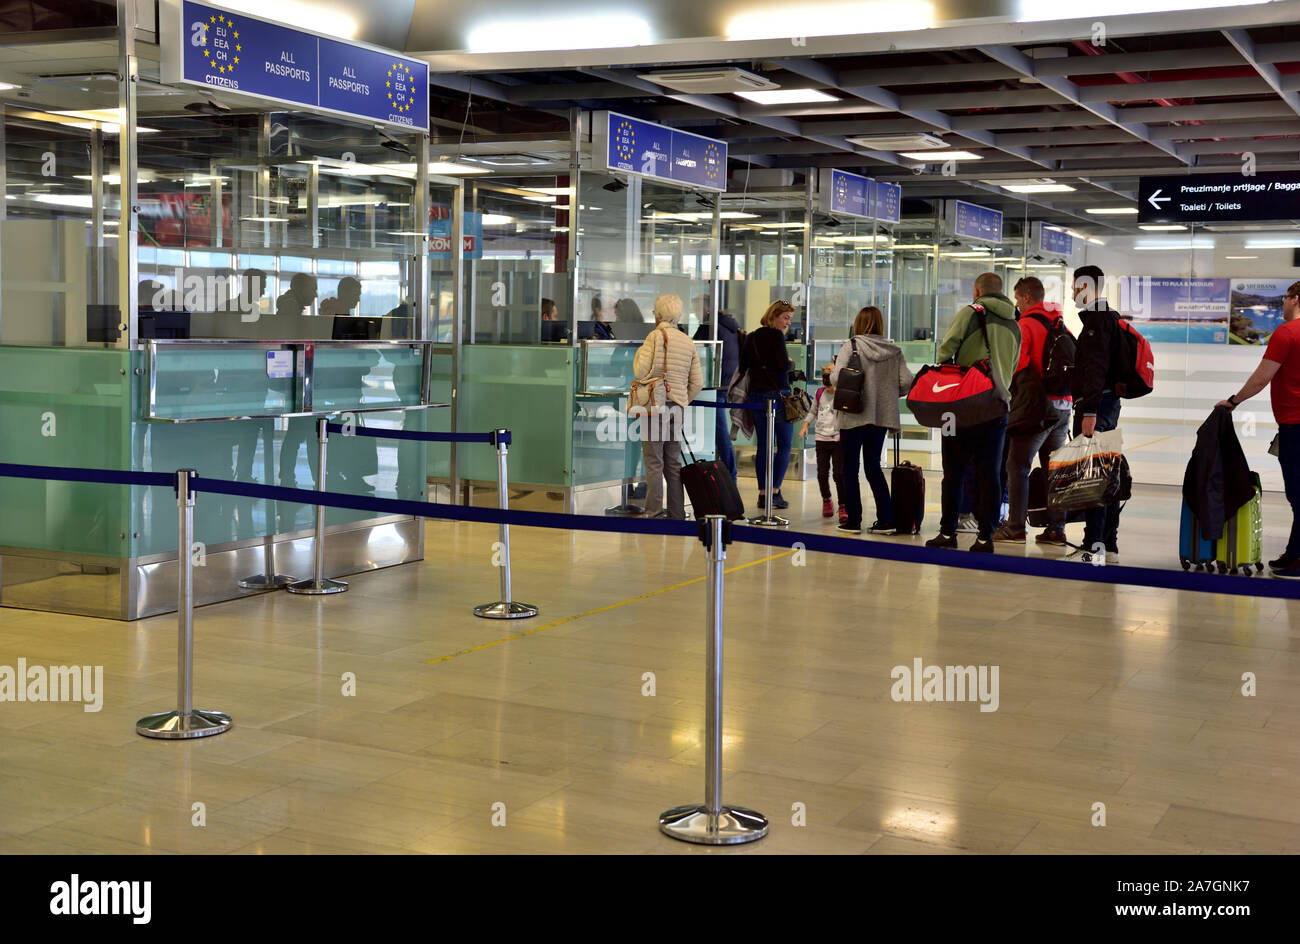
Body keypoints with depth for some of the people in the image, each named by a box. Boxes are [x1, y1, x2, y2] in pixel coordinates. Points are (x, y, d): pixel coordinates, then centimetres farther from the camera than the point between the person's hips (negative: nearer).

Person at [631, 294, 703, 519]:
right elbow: (697, 382, 10)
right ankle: (677, 513, 14)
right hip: (677, 406, 6)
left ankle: (654, 512, -7)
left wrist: (639, 352, 7)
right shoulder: (688, 342, 12)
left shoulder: (656, 336, -7)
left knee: (654, 462, -5)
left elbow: (640, 372, -10)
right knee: (673, 462, 12)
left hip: (655, 403, -6)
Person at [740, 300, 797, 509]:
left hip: (756, 395, 6)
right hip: (777, 394, -6)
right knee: (784, 445, 2)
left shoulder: (751, 337, 13)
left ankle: (762, 494, 6)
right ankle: (775, 491, -5)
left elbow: (742, 367, 13)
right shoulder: (776, 335, -8)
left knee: (763, 445, 8)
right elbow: (783, 365, -17)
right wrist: (792, 363, 3)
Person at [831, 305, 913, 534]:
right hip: (882, 416, 4)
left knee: (850, 468, 6)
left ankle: (853, 520, 6)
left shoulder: (851, 346, -8)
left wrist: (831, 371, 5)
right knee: (873, 466, 14)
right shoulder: (895, 351, 3)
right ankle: (886, 519, 8)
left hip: (854, 415, -4)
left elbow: (836, 378, -17)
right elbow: (906, 383, -2)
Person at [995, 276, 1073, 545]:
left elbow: (1017, 367, -16)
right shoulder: (1061, 326, 14)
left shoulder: (1025, 326, -8)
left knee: (1018, 466, -1)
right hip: (1063, 405, 7)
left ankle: (1015, 527, -3)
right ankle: (1056, 528, 10)